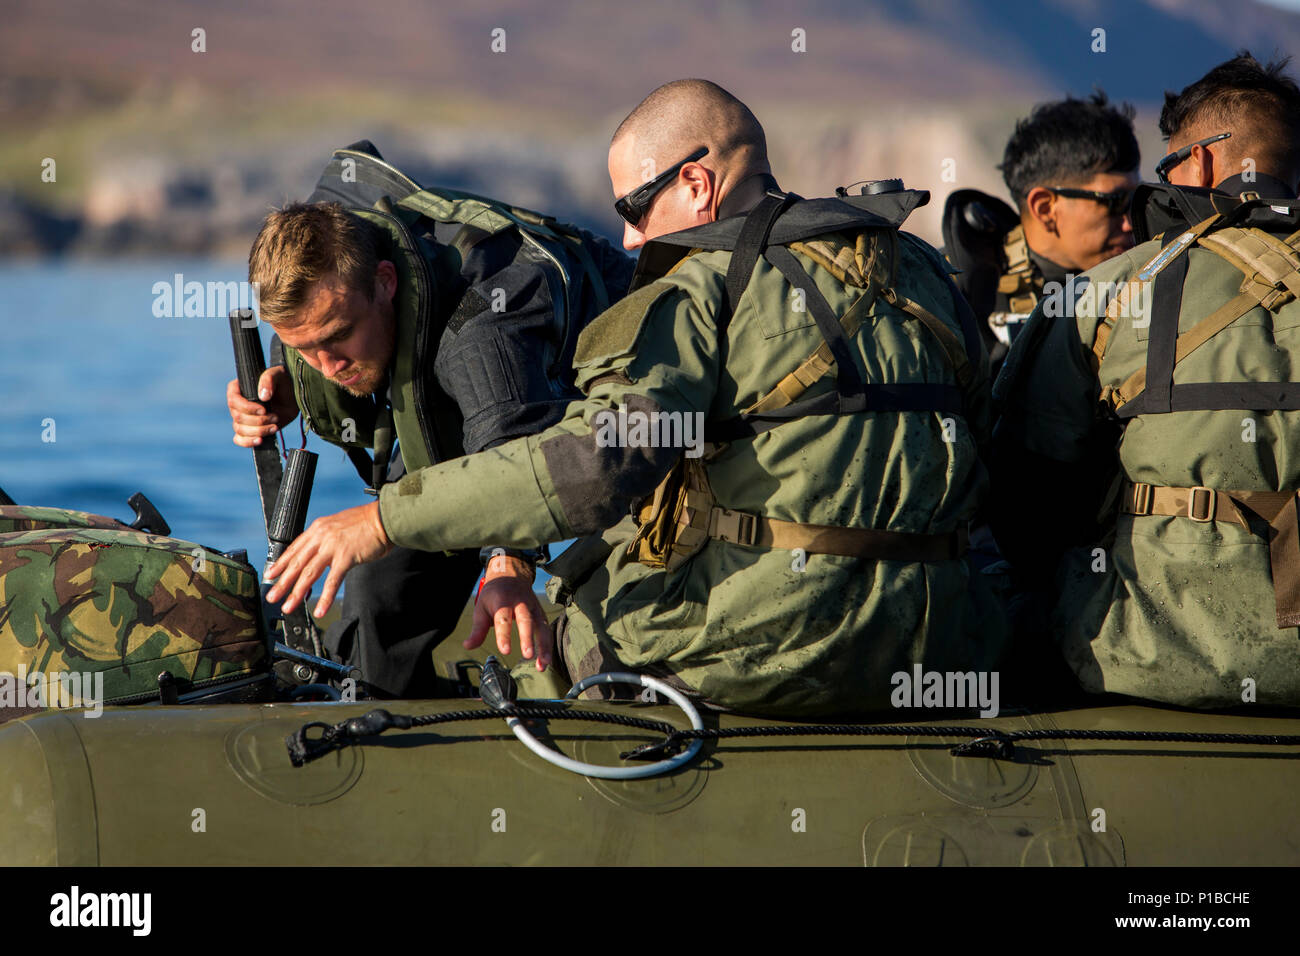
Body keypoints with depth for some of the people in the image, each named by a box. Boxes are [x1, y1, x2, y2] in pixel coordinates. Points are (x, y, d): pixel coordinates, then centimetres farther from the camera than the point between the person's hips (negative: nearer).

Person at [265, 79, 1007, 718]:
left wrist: (381, 522, -22)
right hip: (924, 652, 6)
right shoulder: (923, 270, 9)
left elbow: (594, 463, -24)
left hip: (751, 652, -6)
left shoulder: (707, 291, -11)